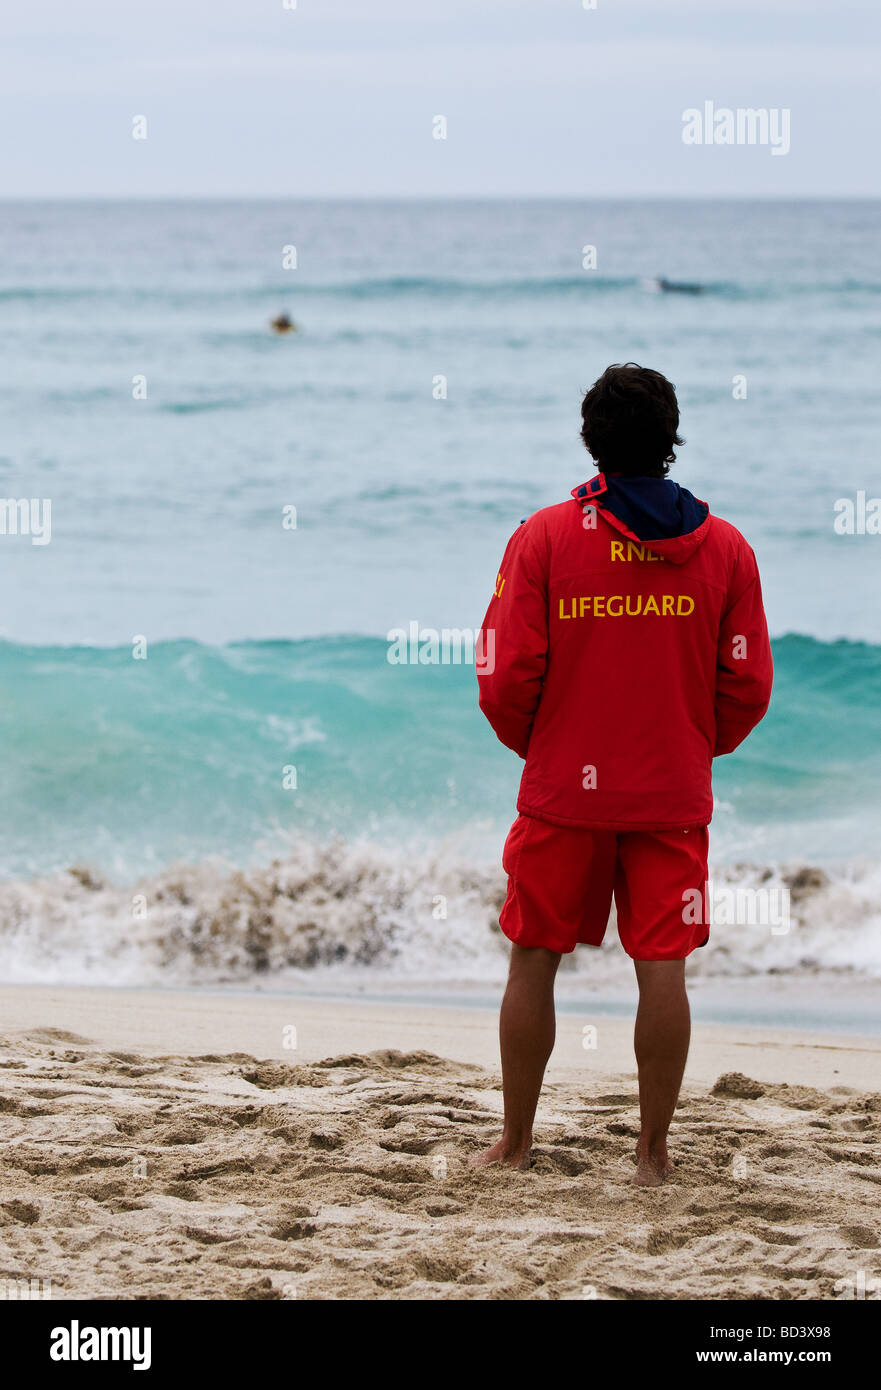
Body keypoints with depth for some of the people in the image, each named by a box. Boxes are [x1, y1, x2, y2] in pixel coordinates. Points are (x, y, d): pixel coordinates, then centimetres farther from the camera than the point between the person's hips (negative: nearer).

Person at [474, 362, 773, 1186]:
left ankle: (514, 1144, 16)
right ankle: (652, 1151, 6)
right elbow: (748, 688, 3)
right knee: (663, 971, 3)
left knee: (533, 964, 10)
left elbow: (505, 681, -6)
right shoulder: (723, 548, 0)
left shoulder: (543, 538, -6)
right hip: (674, 794, 1)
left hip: (564, 787, -1)